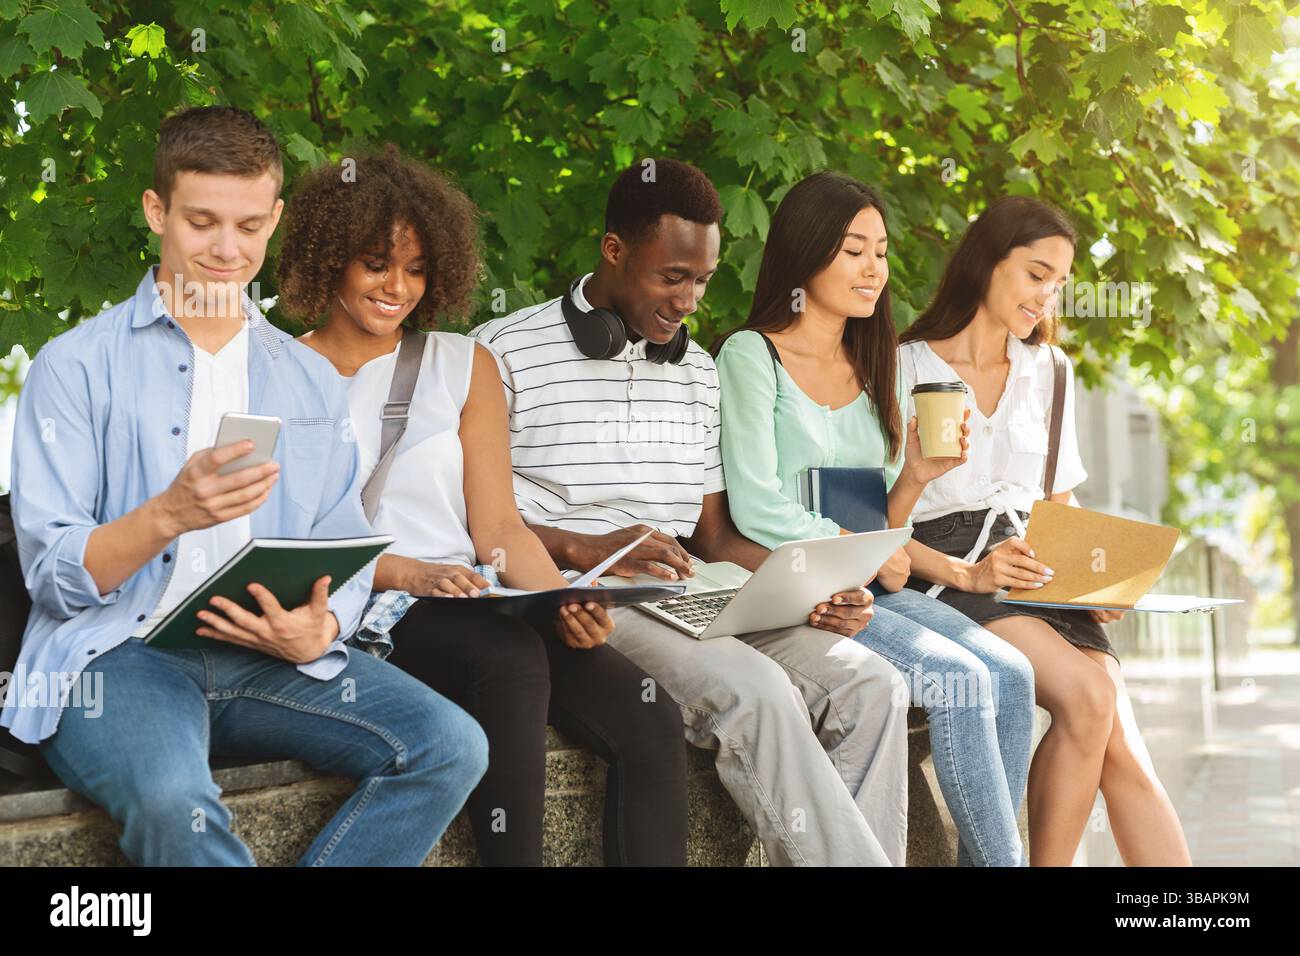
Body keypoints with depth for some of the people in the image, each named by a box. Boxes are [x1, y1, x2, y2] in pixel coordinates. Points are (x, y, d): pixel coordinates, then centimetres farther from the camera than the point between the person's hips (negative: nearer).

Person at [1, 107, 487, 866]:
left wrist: (320, 631, -11)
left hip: (269, 658, 4)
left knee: (452, 746, -22)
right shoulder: (78, 366, 3)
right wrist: (168, 515, -23)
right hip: (118, 651, -4)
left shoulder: (313, 381, 18)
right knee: (173, 799, -37)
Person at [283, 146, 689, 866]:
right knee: (512, 660, -37)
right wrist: (409, 574, -18)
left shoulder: (463, 367, 17)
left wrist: (563, 600, -9)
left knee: (649, 719, -22)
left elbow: (498, 526, 11)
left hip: (479, 606, 4)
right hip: (366, 619, -4)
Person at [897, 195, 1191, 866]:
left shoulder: (1047, 371, 20)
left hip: (1037, 579, 5)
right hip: (943, 576, -5)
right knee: (1089, 694, -30)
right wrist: (967, 574, -18)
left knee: (1127, 757, -19)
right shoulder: (904, 368, 1)